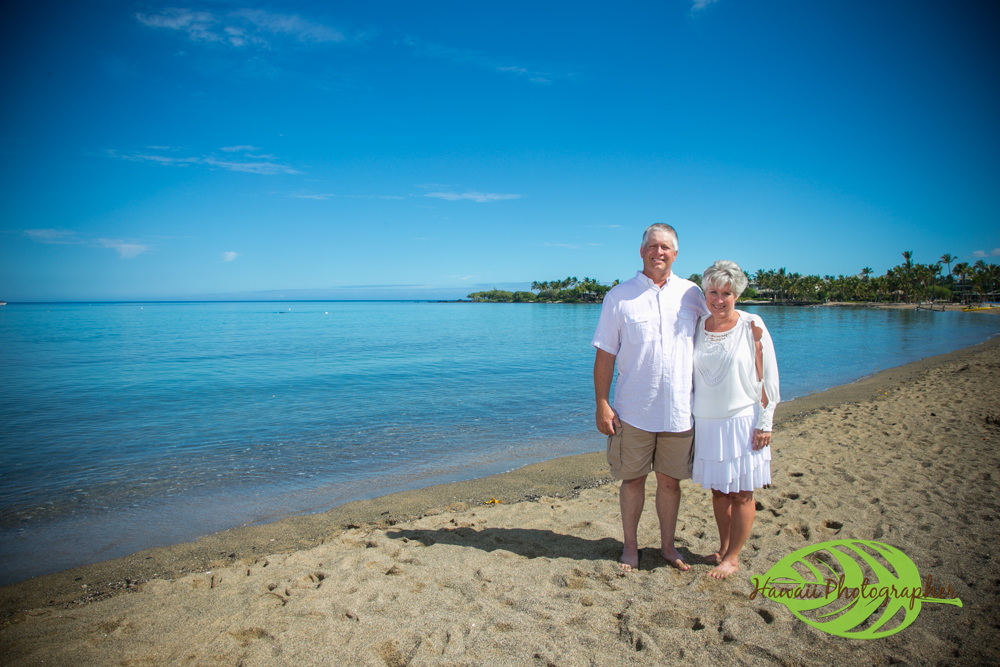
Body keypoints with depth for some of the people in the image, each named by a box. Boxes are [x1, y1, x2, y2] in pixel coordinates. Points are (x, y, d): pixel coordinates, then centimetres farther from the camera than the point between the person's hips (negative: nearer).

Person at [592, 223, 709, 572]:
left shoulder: (691, 294, 5)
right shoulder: (619, 296, -1)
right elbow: (605, 354, -2)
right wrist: (602, 404, -8)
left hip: (679, 410, 2)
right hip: (633, 411, -2)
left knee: (670, 481, 12)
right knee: (632, 479, 9)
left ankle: (667, 545, 32)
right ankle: (630, 545, 28)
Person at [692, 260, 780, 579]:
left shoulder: (752, 326, -7)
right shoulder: (698, 327, 5)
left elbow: (766, 377, -6)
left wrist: (765, 424, -9)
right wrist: (689, 419, 11)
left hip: (742, 421, -4)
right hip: (707, 422, 4)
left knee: (740, 492, 5)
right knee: (718, 489, 14)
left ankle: (733, 557, 19)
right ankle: (723, 548, 29)